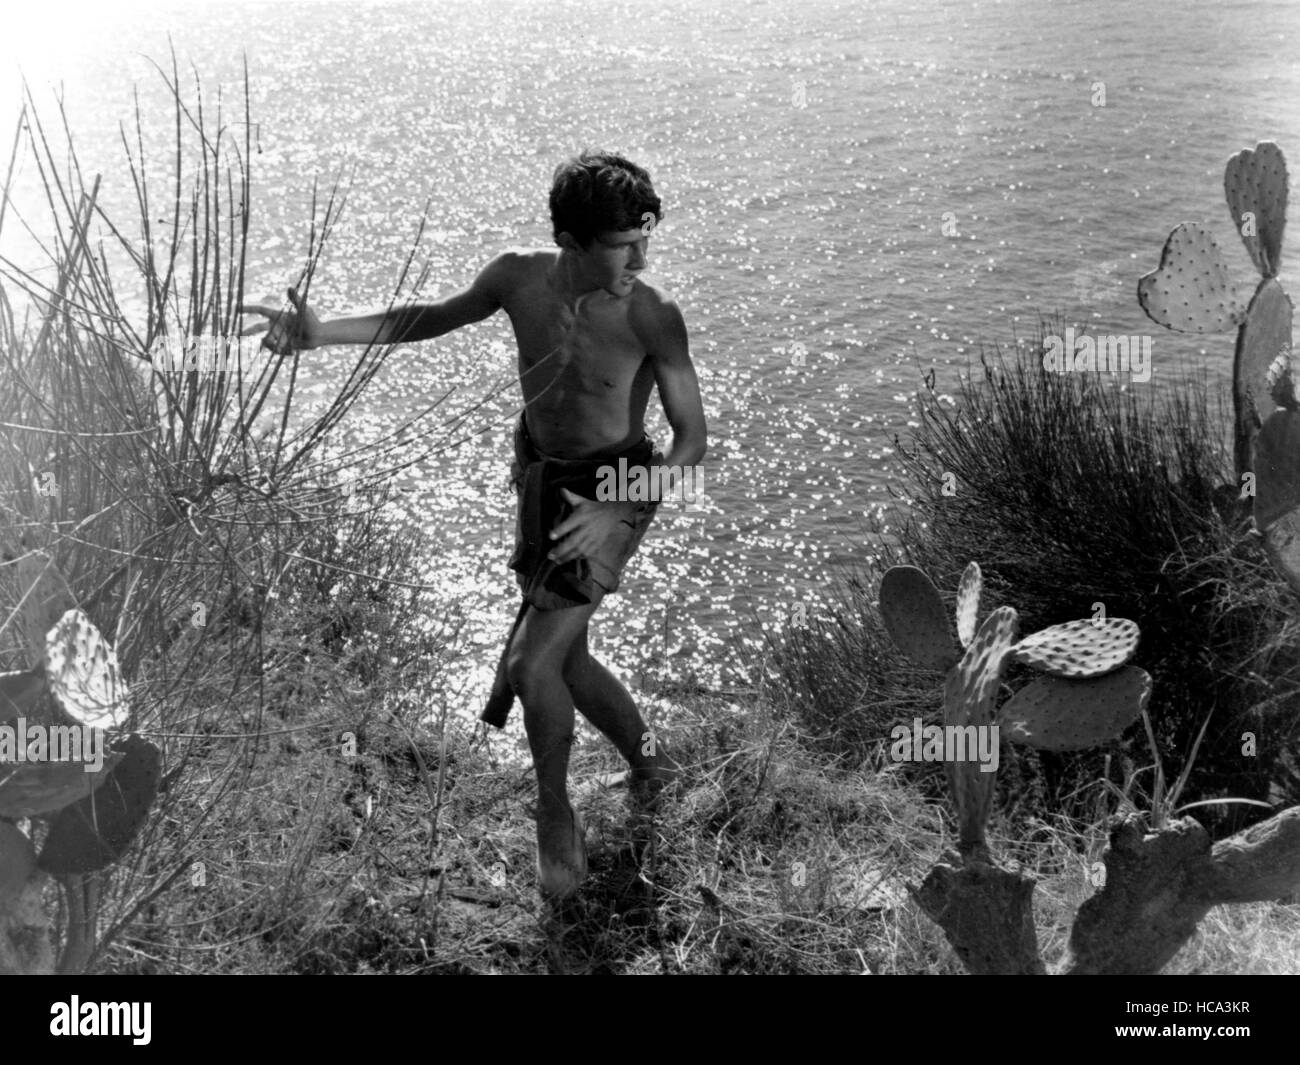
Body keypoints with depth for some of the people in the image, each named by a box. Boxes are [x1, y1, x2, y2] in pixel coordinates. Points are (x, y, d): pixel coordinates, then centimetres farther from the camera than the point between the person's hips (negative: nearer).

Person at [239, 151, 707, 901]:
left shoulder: (653, 316, -23)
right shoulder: (520, 277, -11)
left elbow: (694, 438, -20)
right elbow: (440, 317, 8)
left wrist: (617, 512, -34)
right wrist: (325, 334, 0)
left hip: (615, 491, -5)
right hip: (541, 480, 6)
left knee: (531, 665, -13)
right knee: (567, 662, 15)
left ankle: (556, 818, 13)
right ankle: (650, 761, 42)